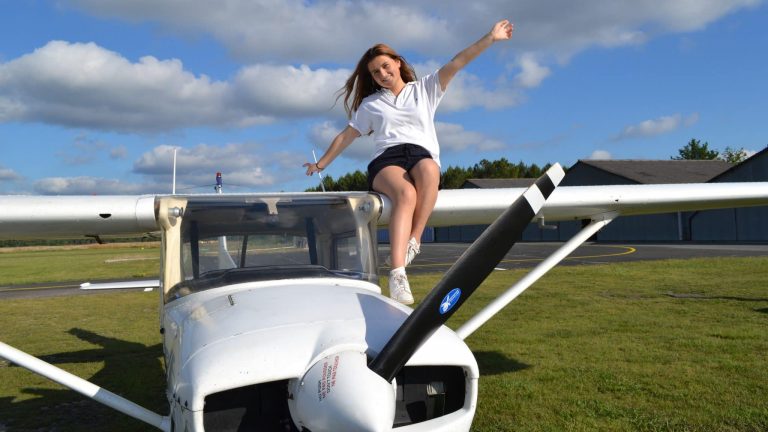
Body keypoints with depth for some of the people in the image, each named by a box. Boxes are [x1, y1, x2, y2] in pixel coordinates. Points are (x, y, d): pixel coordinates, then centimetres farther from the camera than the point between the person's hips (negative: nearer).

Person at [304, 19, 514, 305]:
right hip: (386, 160, 0)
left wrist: (490, 38, 2)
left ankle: (414, 241, -37)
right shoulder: (370, 103, 24)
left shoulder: (424, 88, 20)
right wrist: (321, 165, 24)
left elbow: (457, 64, 9)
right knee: (406, 194, -38)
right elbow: (346, 136, 26)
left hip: (422, 155, 1)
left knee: (428, 168, -41)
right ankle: (397, 275, -51)